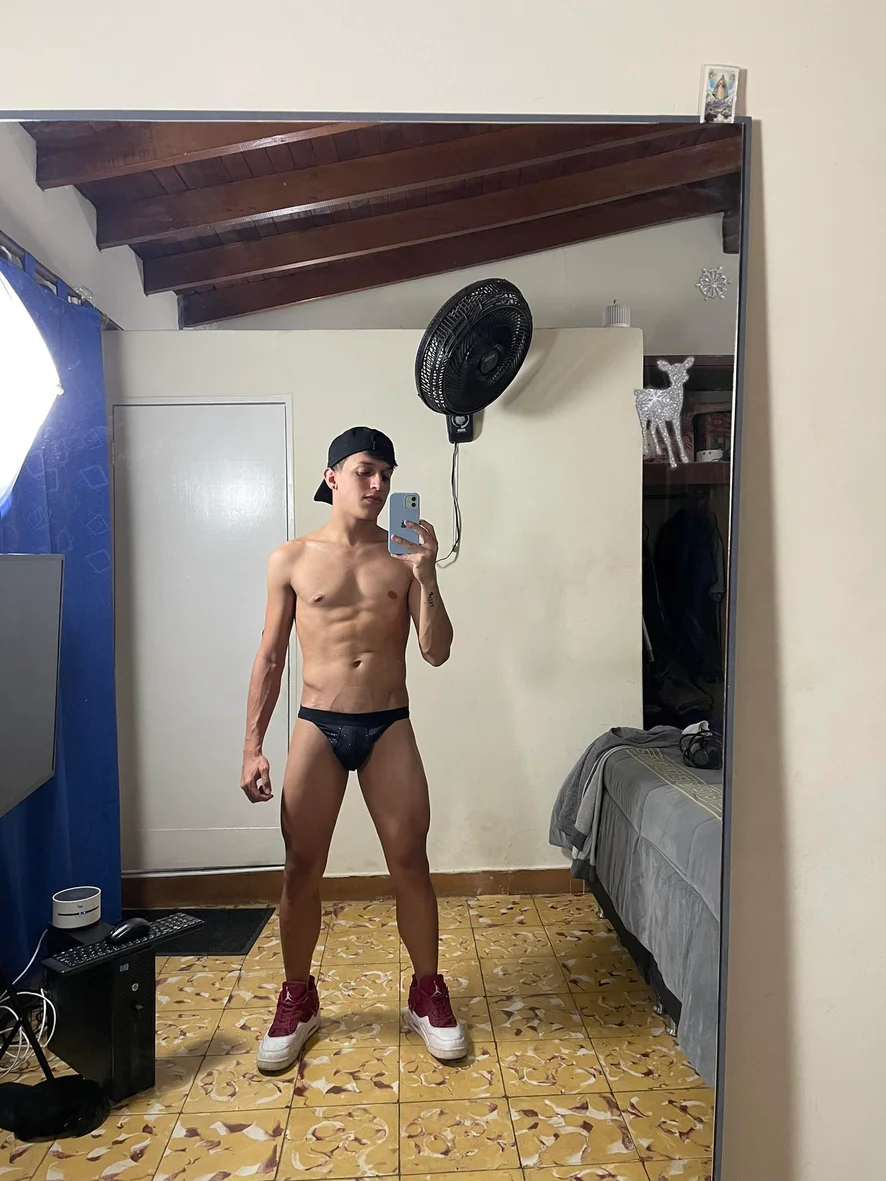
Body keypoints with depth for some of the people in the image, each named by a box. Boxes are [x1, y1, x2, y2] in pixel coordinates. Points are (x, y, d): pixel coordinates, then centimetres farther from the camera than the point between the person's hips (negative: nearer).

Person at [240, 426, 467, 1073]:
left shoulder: (404, 555, 2)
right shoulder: (292, 559, 1)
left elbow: (437, 652, -4)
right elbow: (270, 658, 4)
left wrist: (426, 576, -17)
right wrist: (253, 745, 0)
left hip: (388, 727, 1)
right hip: (318, 727, 0)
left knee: (410, 860, 3)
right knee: (301, 867, 6)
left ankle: (428, 994, 24)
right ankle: (297, 1000, 28)